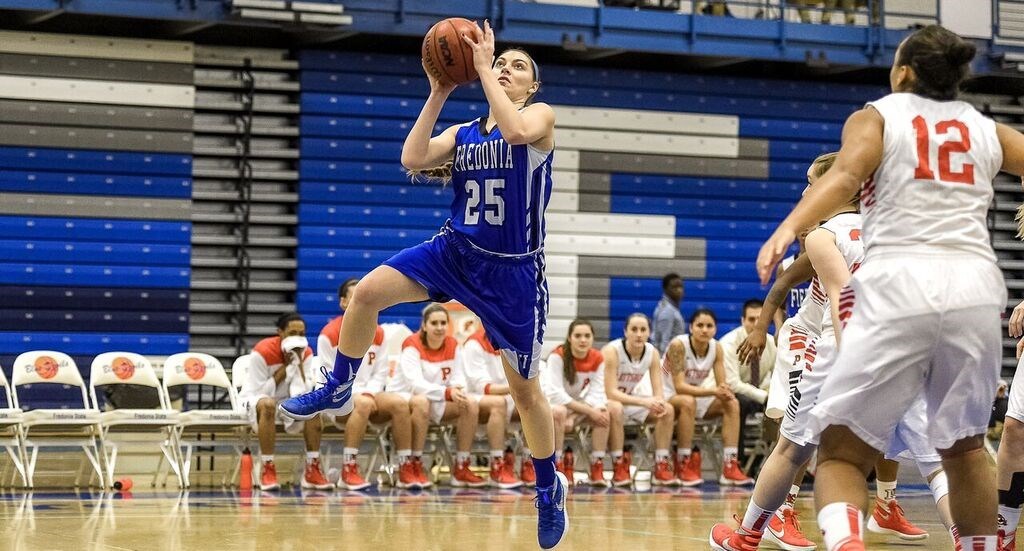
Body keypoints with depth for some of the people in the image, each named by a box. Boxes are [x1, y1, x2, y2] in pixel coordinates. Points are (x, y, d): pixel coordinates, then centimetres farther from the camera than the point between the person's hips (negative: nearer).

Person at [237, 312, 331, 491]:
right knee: (268, 405, -39)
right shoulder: (262, 352, -20)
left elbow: (304, 393, -12)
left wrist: (299, 363, -21)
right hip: (254, 399, -5)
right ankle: (267, 469, -34)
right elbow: (260, 391, -21)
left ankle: (312, 470, -20)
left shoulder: (306, 353, -5)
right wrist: (285, 367, -22)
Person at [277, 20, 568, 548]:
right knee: (366, 292, -17)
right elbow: (412, 158, -6)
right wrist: (438, 93, -6)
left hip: (513, 270, -4)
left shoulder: (541, 115, -3)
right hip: (454, 250, 4)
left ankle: (550, 488, 23)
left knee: (525, 388, 4)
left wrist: (482, 66, -20)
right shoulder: (462, 132, 10)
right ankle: (337, 389, 4)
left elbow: (514, 131, -28)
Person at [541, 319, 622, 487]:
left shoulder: (597, 358, -7)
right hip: (549, 403, -5)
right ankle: (557, 469, -28)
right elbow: (556, 394, -26)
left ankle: (597, 468, -17)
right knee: (558, 412, -38)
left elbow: (596, 393, -13)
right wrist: (589, 411, -30)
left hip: (575, 405, 5)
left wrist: (575, 417, -30)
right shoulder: (558, 356, -20)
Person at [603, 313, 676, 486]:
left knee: (667, 410, -16)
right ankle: (619, 464, -28)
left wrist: (659, 402, -33)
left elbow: (658, 391, -7)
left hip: (631, 401, 6)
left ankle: (661, 466, -13)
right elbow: (611, 393, -29)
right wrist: (644, 402, -40)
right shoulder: (612, 351, -24)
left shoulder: (652, 353, -8)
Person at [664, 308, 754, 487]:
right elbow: (679, 386, -28)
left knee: (732, 403, -16)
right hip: (668, 398, -6)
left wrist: (725, 391, -32)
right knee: (688, 402, -38)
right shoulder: (678, 345, -23)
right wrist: (713, 391, -39)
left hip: (697, 396, 6)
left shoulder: (716, 347, -6)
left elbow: (722, 384, -6)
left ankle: (730, 468, -22)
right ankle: (683, 466, -32)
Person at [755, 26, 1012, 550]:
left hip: (900, 282, -3)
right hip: (975, 286, 3)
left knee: (842, 451, 1)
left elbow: (845, 174, -10)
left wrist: (788, 228, -24)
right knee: (964, 445, 24)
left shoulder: (876, 116, 10)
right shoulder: (987, 129, 19)